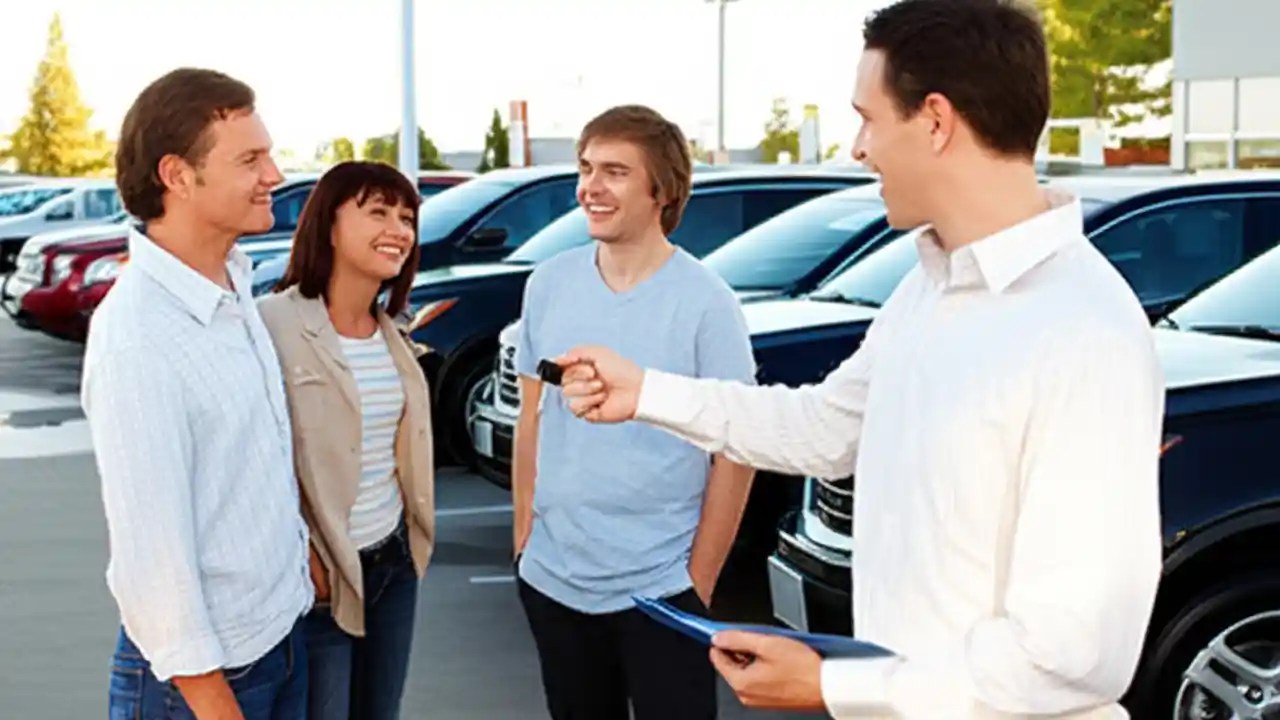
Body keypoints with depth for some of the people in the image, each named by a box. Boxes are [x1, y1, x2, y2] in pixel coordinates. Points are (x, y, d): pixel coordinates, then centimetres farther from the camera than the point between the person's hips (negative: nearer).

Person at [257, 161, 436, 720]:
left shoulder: (389, 331, 8)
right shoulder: (276, 323, -18)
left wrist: (412, 538, 13)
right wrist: (300, 561, -18)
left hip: (394, 562, 7)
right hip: (318, 576, -7)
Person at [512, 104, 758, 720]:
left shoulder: (705, 301, -12)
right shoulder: (548, 284, 1)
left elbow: (733, 452, -8)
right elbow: (532, 420, 10)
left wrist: (700, 579, -8)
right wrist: (523, 535, 8)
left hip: (660, 588, -4)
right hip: (551, 580, 4)